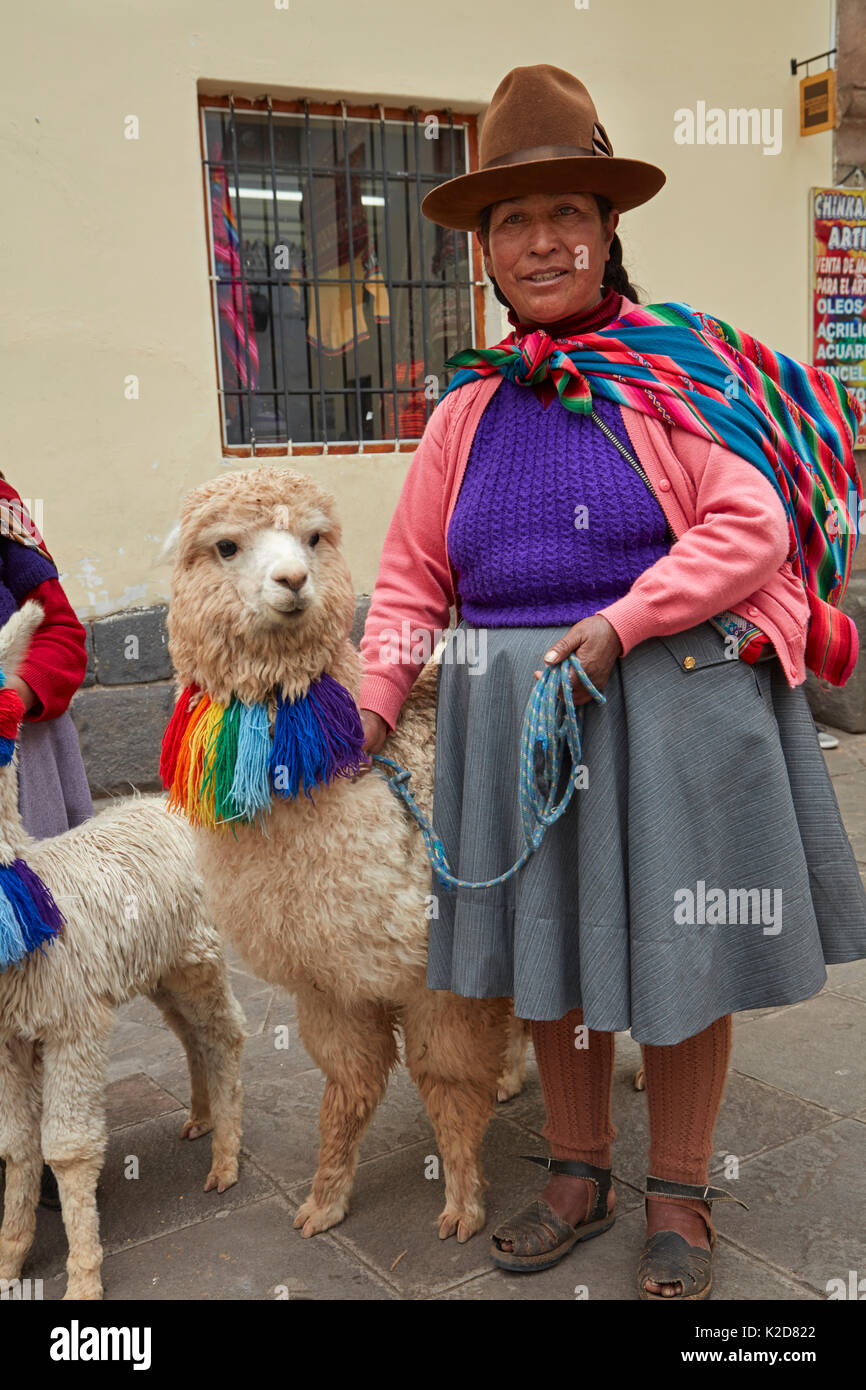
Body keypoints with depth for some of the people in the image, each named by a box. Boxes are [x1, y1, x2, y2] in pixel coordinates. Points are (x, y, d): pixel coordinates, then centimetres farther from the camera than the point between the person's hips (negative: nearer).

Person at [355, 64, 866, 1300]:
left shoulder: (675, 374, -3)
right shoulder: (468, 412, 9)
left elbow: (752, 526, -11)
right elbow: (414, 573, 10)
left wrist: (621, 624, -18)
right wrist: (374, 701, -1)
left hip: (672, 702, -4)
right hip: (514, 715, 4)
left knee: (680, 951, 6)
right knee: (549, 943, 12)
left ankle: (681, 1199, 27)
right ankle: (578, 1176, 33)